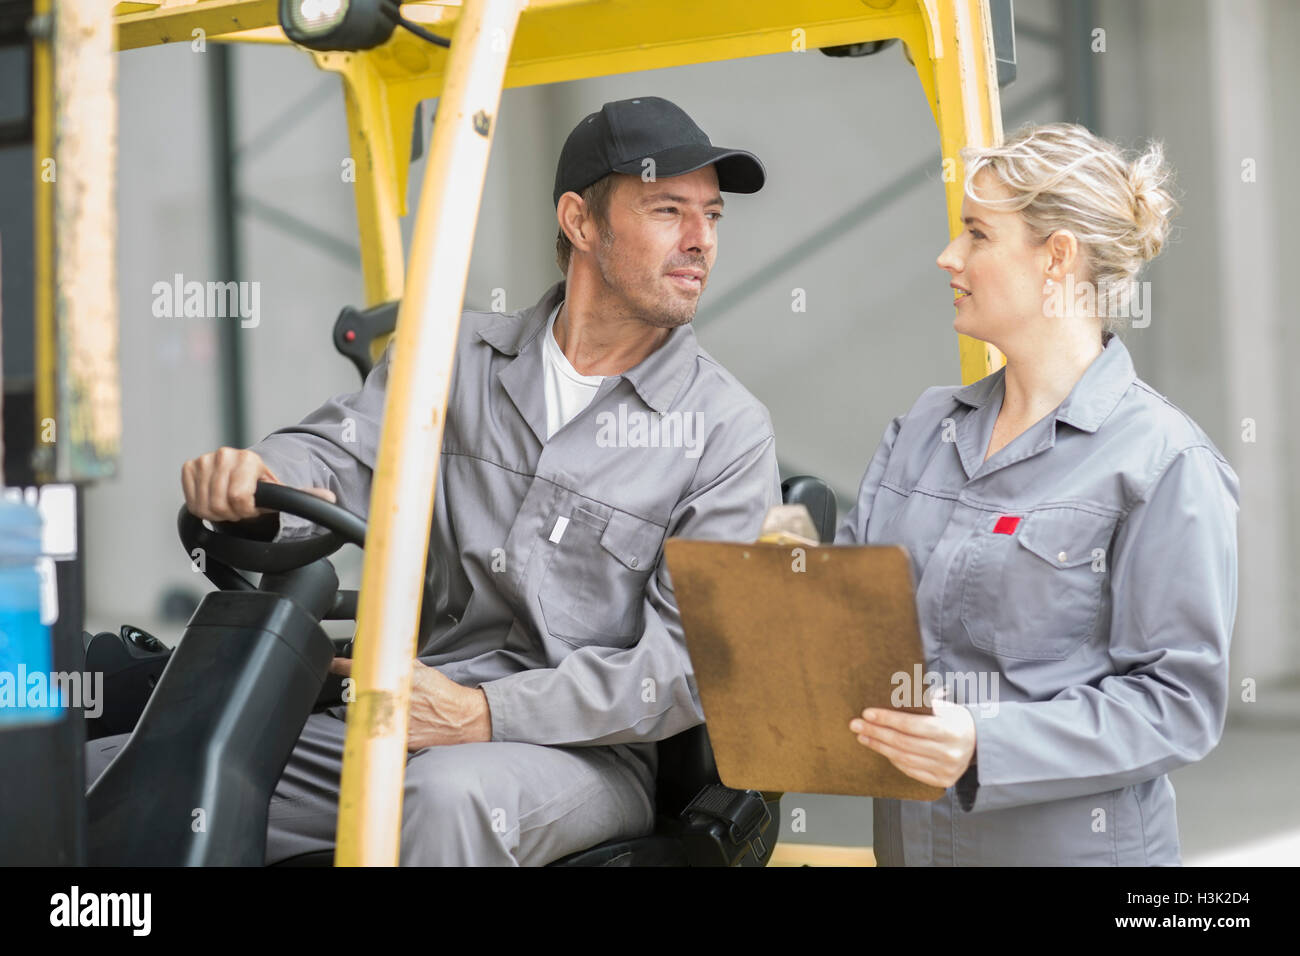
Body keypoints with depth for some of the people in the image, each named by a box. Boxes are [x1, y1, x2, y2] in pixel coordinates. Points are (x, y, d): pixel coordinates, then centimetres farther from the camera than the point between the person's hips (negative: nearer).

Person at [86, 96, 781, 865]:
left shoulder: (730, 432, 0)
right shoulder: (455, 355, 12)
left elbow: (690, 663, -7)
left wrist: (487, 713, -19)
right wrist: (256, 482, -25)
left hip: (580, 750, -3)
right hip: (401, 722, 4)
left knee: (450, 795, -40)